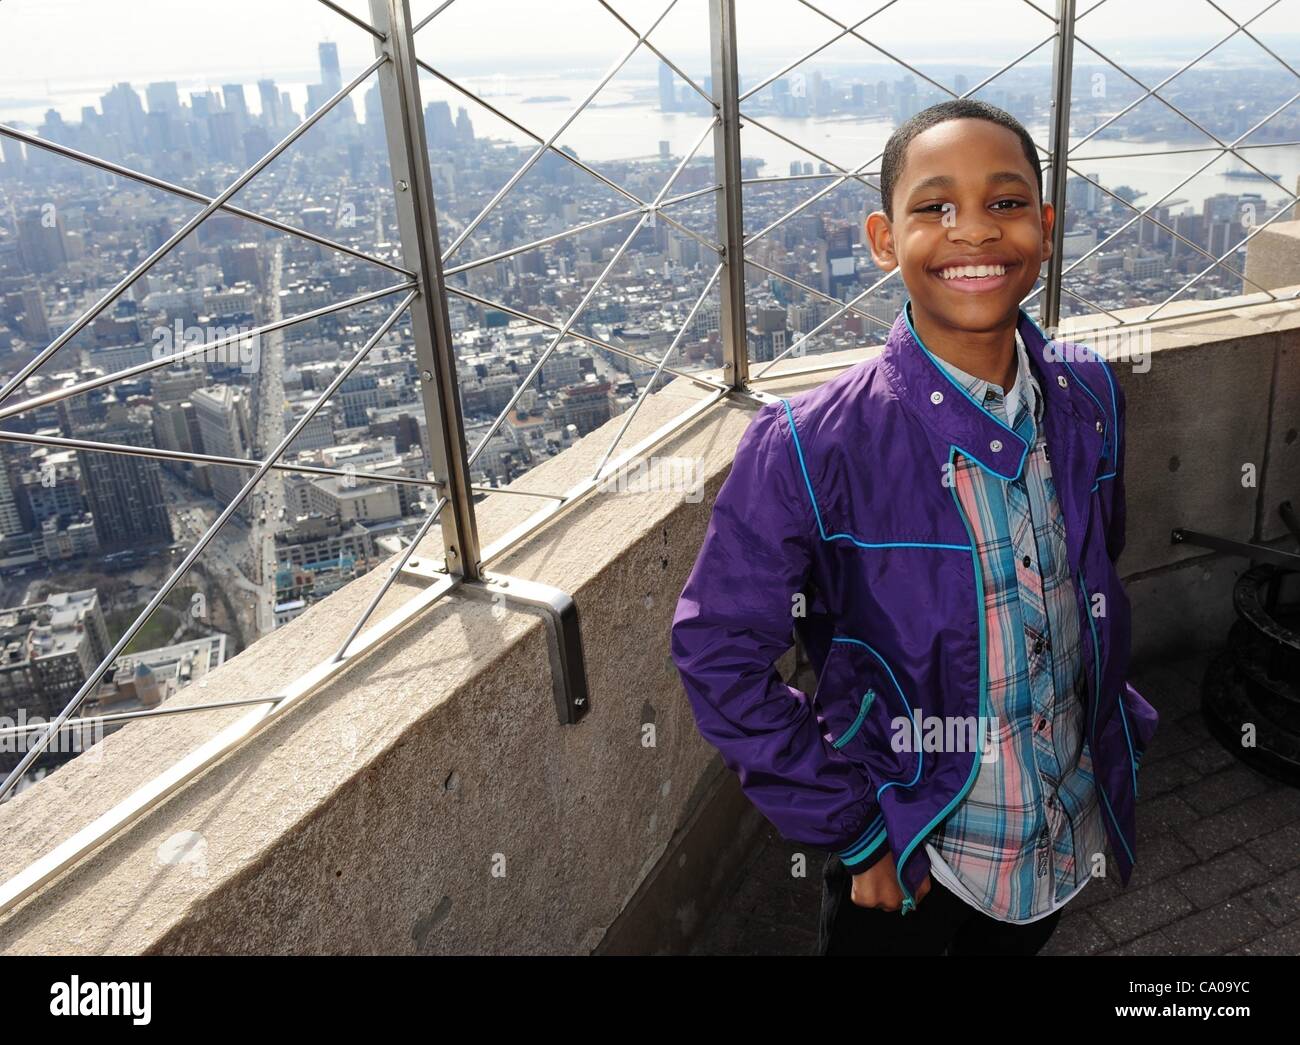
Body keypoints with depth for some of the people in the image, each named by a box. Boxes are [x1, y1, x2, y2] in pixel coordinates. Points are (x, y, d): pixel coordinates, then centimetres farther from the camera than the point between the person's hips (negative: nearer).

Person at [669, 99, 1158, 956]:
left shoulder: (1091, 397, -9)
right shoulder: (812, 446, -26)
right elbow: (718, 651, -20)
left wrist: (1114, 717, 10)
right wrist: (854, 829, -16)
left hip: (1072, 836, 5)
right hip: (907, 854, -4)